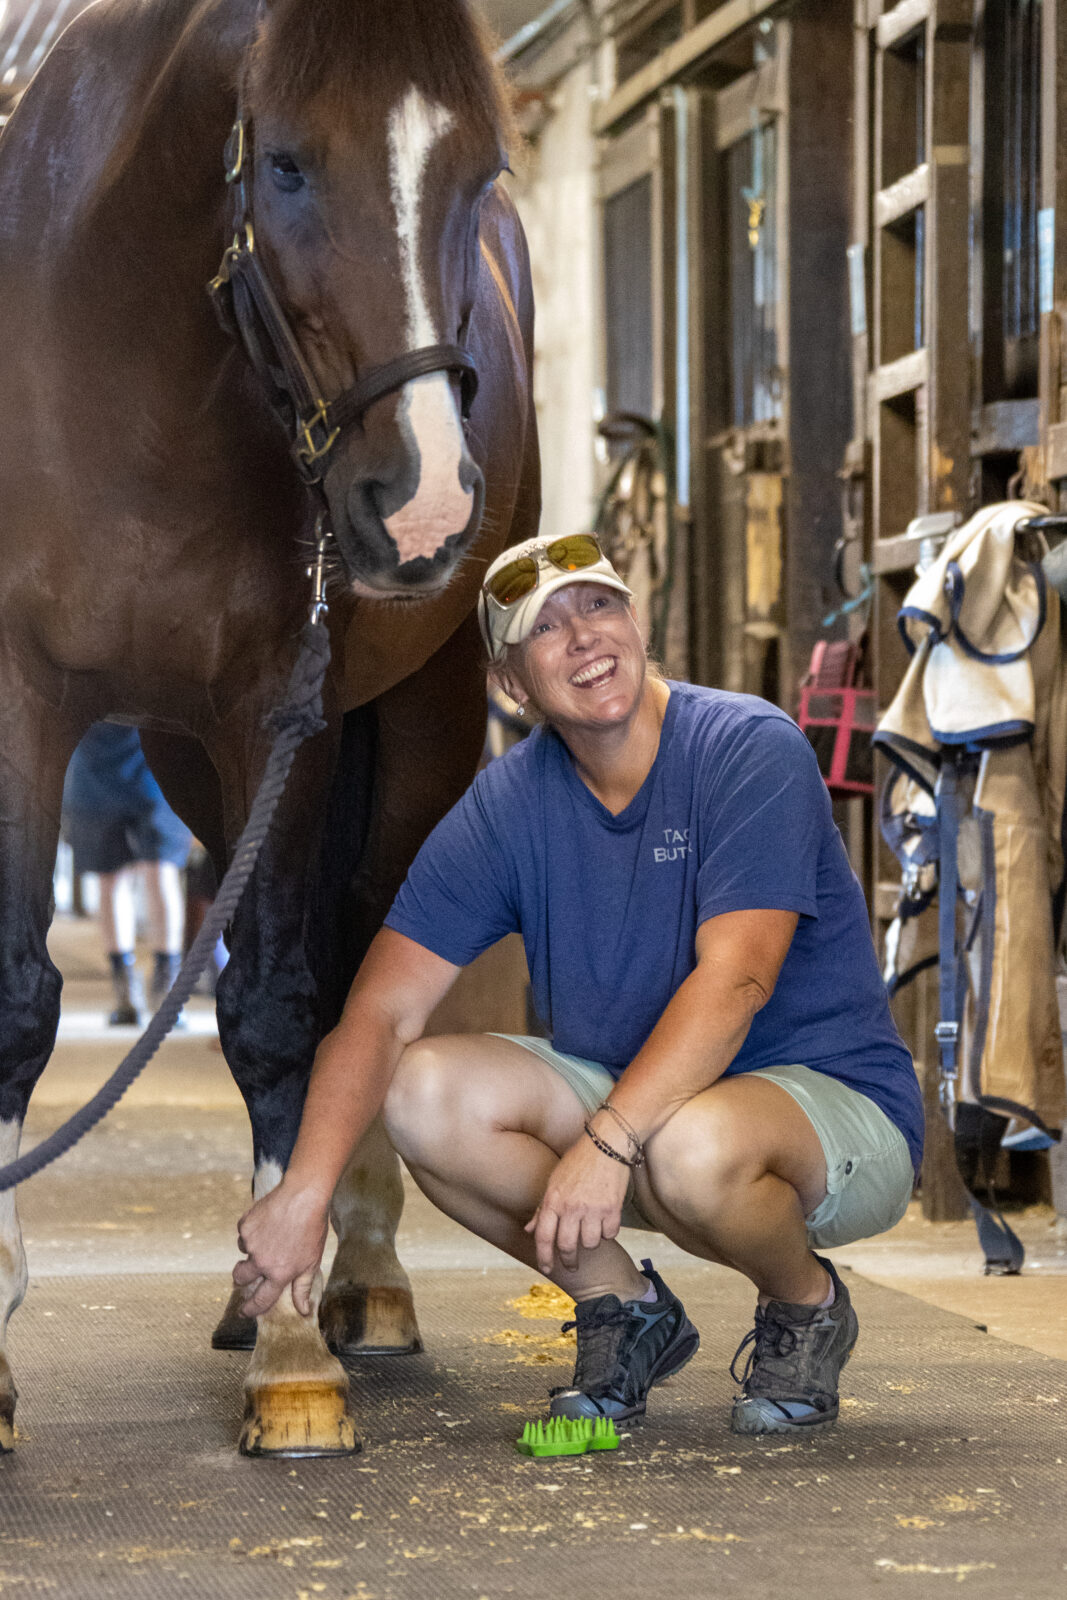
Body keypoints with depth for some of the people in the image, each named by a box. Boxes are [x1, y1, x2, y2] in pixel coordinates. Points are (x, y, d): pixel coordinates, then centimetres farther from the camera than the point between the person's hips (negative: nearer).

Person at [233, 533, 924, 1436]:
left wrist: (609, 1142, -40)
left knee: (692, 1146, -39)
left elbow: (735, 981, -29)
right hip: (626, 1094, 5)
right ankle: (623, 1308, 2)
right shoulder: (507, 808, -5)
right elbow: (383, 1012, -11)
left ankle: (806, 1306, -4)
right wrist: (304, 1192, -25)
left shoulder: (754, 751, -18)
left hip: (836, 1099, -5)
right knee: (427, 1091, -19)